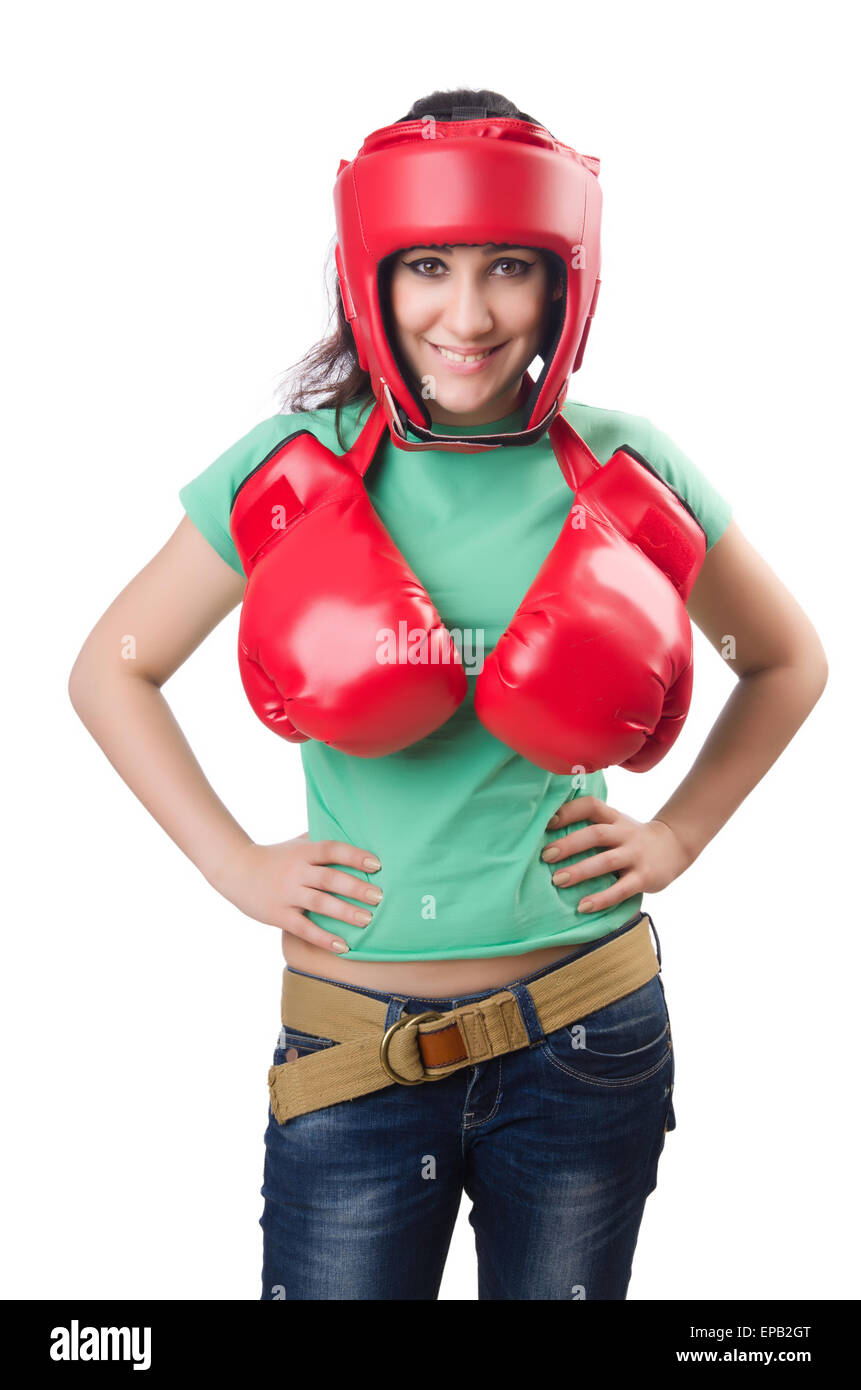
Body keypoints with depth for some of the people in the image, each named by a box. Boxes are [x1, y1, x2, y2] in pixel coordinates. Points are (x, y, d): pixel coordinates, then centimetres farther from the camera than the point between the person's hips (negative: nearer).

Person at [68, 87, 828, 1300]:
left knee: (560, 1284, 19)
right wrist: (233, 863, -3)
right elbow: (112, 669, 4)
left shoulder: (624, 467, -4)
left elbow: (788, 662, 12)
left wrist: (677, 837, 2)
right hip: (354, 1042, -1)